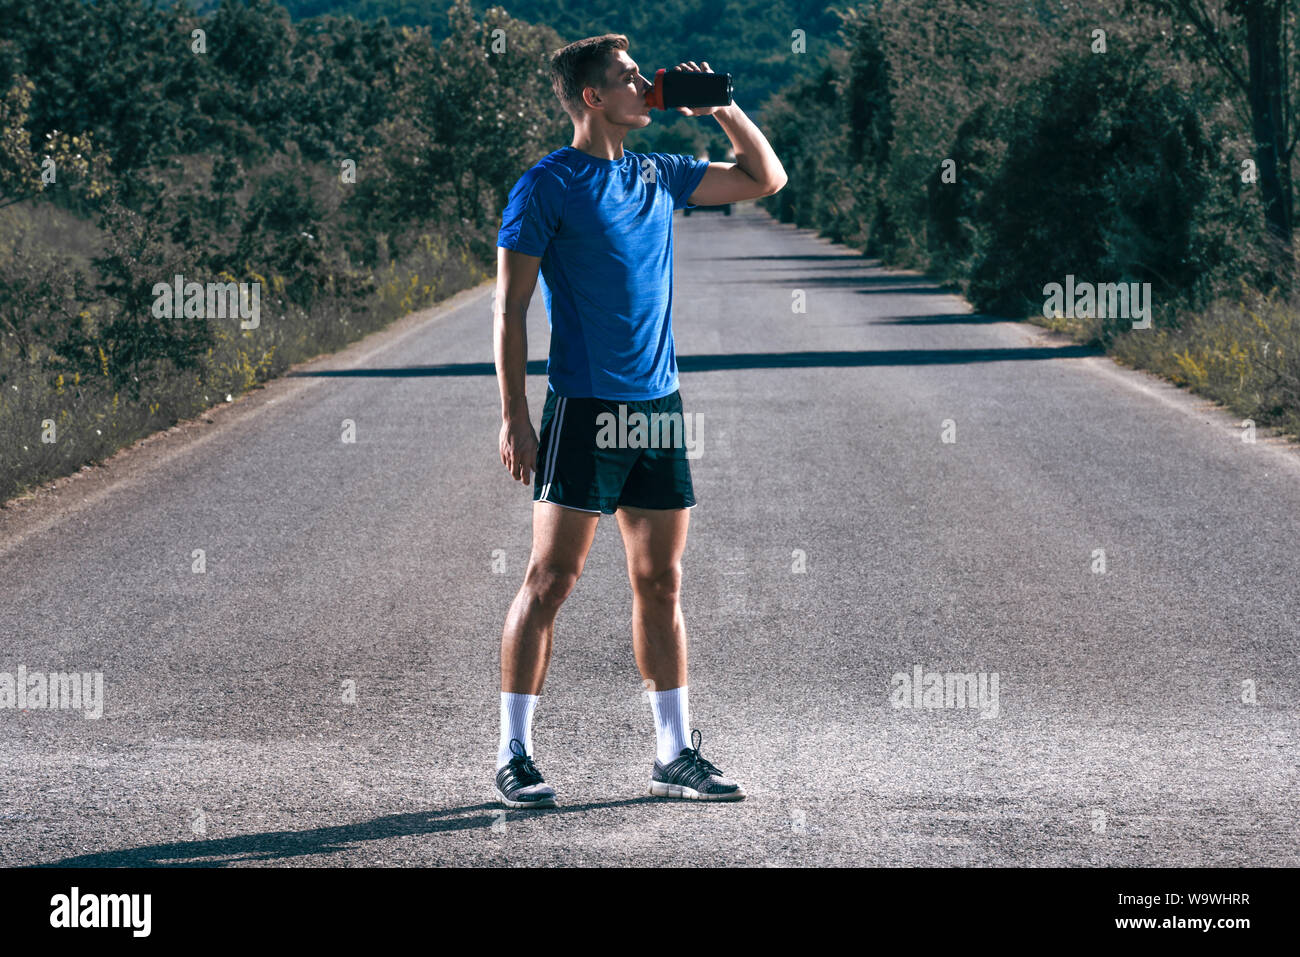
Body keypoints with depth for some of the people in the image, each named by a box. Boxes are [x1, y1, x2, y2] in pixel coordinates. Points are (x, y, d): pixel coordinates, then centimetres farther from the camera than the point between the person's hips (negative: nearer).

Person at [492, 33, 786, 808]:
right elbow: (510, 309, -6)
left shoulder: (658, 176, 12)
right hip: (584, 409, -6)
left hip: (659, 406, 6)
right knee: (552, 578, -6)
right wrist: (515, 416, -12)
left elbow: (766, 178, 24)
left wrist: (719, 106, 11)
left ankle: (676, 756, 14)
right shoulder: (548, 186, -5)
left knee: (662, 582, 8)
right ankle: (515, 757, 0)